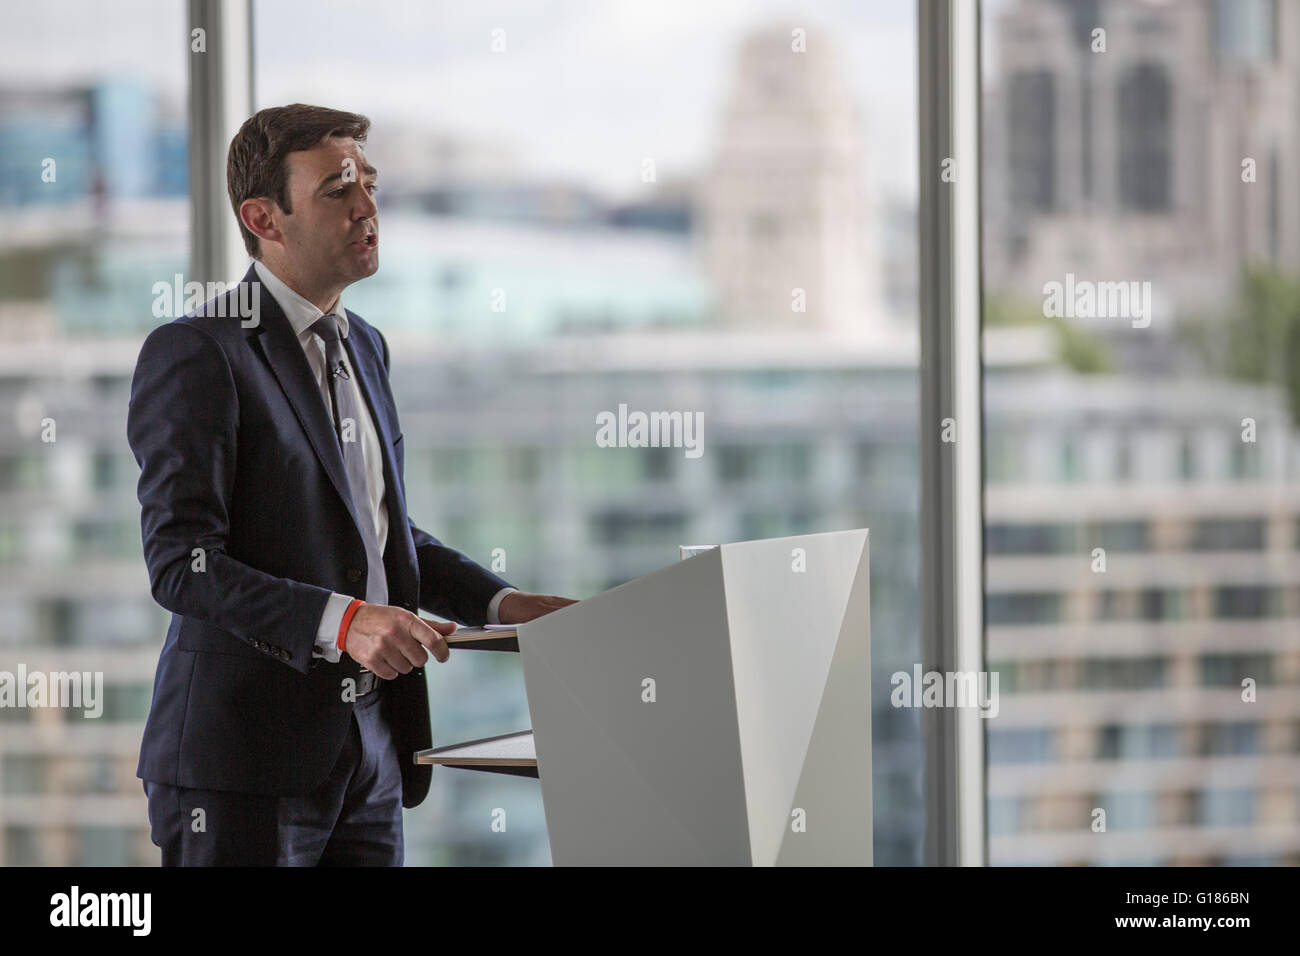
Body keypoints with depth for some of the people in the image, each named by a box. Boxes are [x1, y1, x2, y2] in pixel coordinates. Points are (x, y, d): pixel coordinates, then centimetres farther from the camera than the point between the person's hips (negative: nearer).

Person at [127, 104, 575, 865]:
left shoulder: (365, 347, 17)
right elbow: (181, 564, -18)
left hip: (372, 752, 7)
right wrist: (340, 621, -28)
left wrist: (503, 603, 10)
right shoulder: (196, 354, -10)